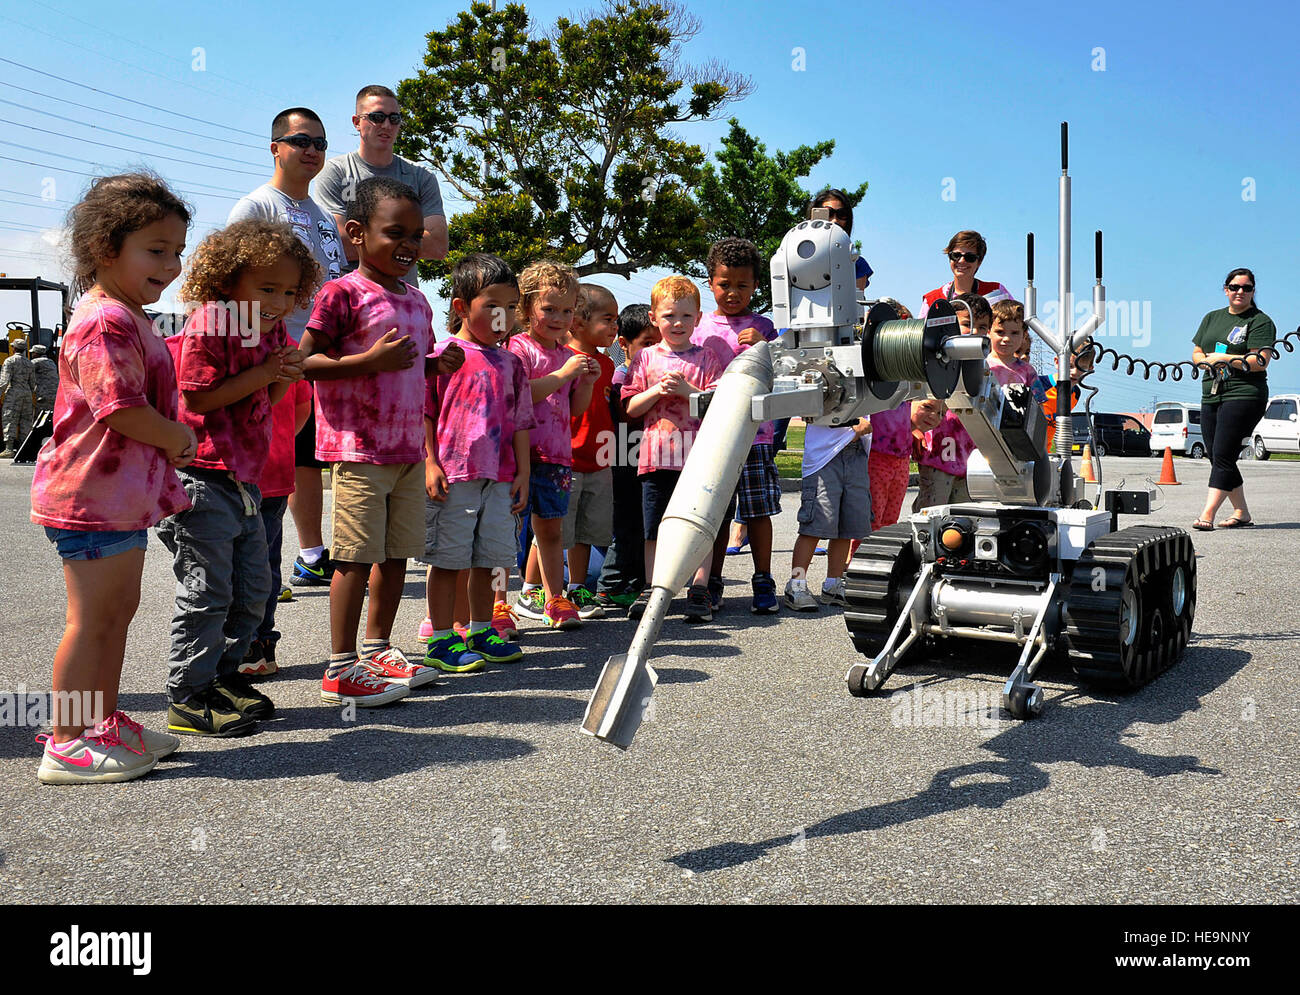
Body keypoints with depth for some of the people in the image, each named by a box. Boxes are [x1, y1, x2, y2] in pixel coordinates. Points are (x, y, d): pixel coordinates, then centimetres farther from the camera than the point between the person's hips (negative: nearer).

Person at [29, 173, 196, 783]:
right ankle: (67, 746, 8)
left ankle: (105, 725, 29)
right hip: (93, 495, -11)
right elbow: (121, 410, -25)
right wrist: (176, 439, -10)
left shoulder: (128, 318, 16)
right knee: (91, 617, -3)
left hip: (123, 493, 11)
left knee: (119, 609, 17)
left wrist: (169, 444, 9)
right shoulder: (107, 322, -18)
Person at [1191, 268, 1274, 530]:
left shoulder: (1261, 321, -2)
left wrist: (1224, 358, -14)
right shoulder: (1212, 318, 18)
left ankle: (1207, 514, -16)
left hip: (1243, 395, -7)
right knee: (1218, 458, 7)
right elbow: (1196, 354, 18)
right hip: (1211, 396, 7)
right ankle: (1242, 513, 18)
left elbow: (1260, 362, -12)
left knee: (1223, 455, -13)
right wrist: (1209, 360, -4)